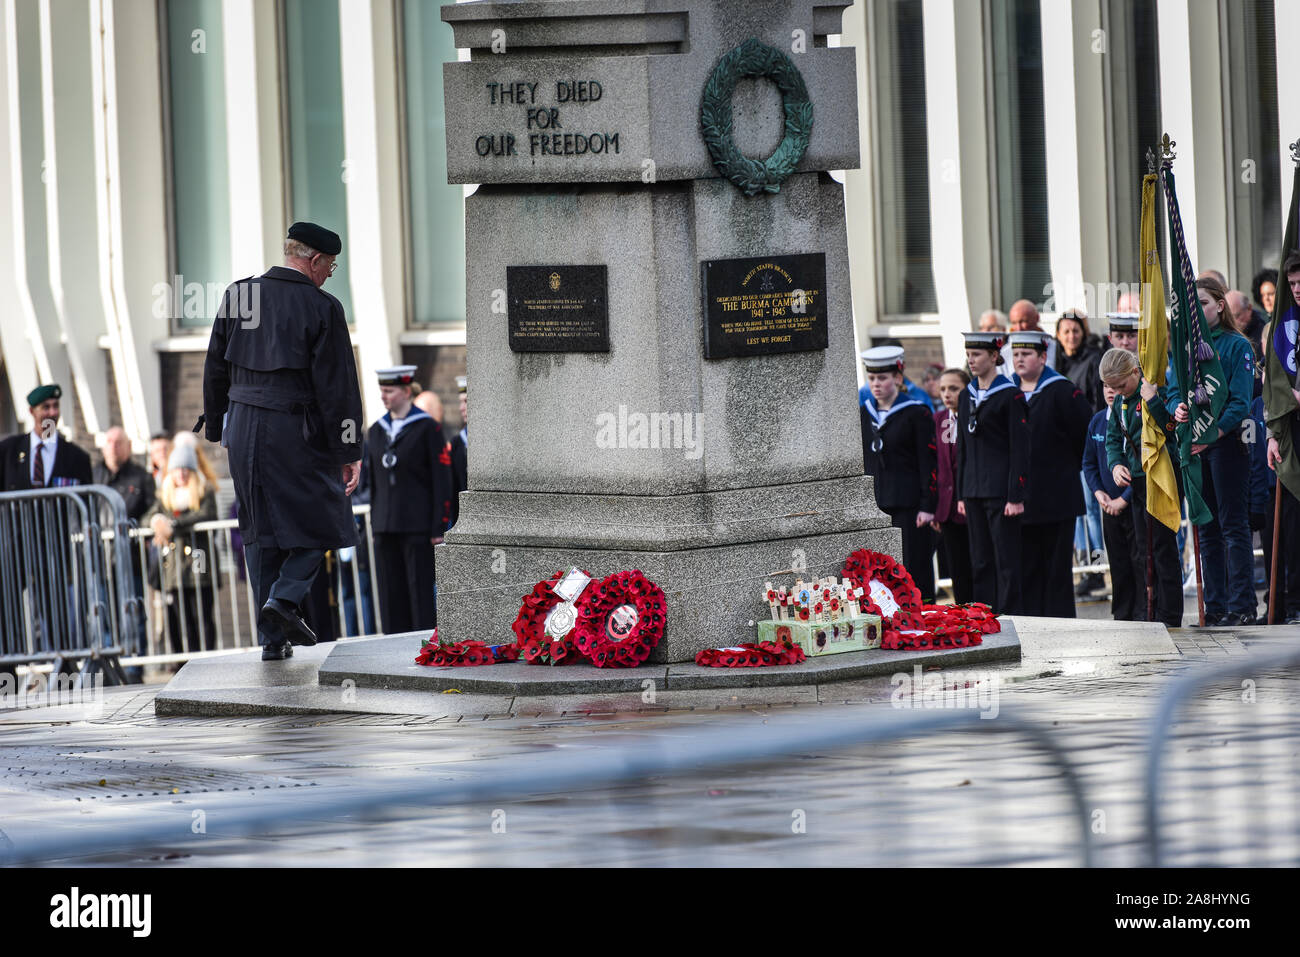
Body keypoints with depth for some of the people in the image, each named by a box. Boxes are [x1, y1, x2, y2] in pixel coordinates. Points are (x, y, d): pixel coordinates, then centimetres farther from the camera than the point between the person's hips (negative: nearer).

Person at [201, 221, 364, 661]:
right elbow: (337, 386, -9)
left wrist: (217, 428, 21)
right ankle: (285, 599, -12)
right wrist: (349, 451, -6)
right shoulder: (321, 308, -9)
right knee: (321, 521, 9)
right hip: (296, 429, -5)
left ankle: (272, 638, 10)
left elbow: (216, 369, 12)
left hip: (244, 427, 5)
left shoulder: (236, 296, 6)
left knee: (261, 533, 11)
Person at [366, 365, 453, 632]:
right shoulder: (376, 431, 14)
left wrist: (438, 528, -10)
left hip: (418, 527, -5)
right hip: (386, 528, 5)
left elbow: (442, 480, -5)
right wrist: (375, 524, 12)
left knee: (421, 592, -4)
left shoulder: (427, 428, -3)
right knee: (391, 597, 4)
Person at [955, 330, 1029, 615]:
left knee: (1006, 559, -4)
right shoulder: (967, 396, 13)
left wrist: (1016, 496, -14)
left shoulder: (1010, 396, -7)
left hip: (1001, 491, -7)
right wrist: (961, 494, 13)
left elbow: (1020, 449, -10)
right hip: (974, 490, 7)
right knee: (980, 560, 8)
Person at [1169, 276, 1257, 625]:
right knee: (1207, 528, 7)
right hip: (1193, 445, 6)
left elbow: (1240, 401, -10)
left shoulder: (1236, 346, -3)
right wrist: (1178, 409, -13)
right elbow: (1174, 392, 11)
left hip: (1227, 441, -6)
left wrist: (1214, 433, -22)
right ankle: (1215, 606, 9)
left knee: (1233, 524, -7)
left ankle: (1242, 605, -7)